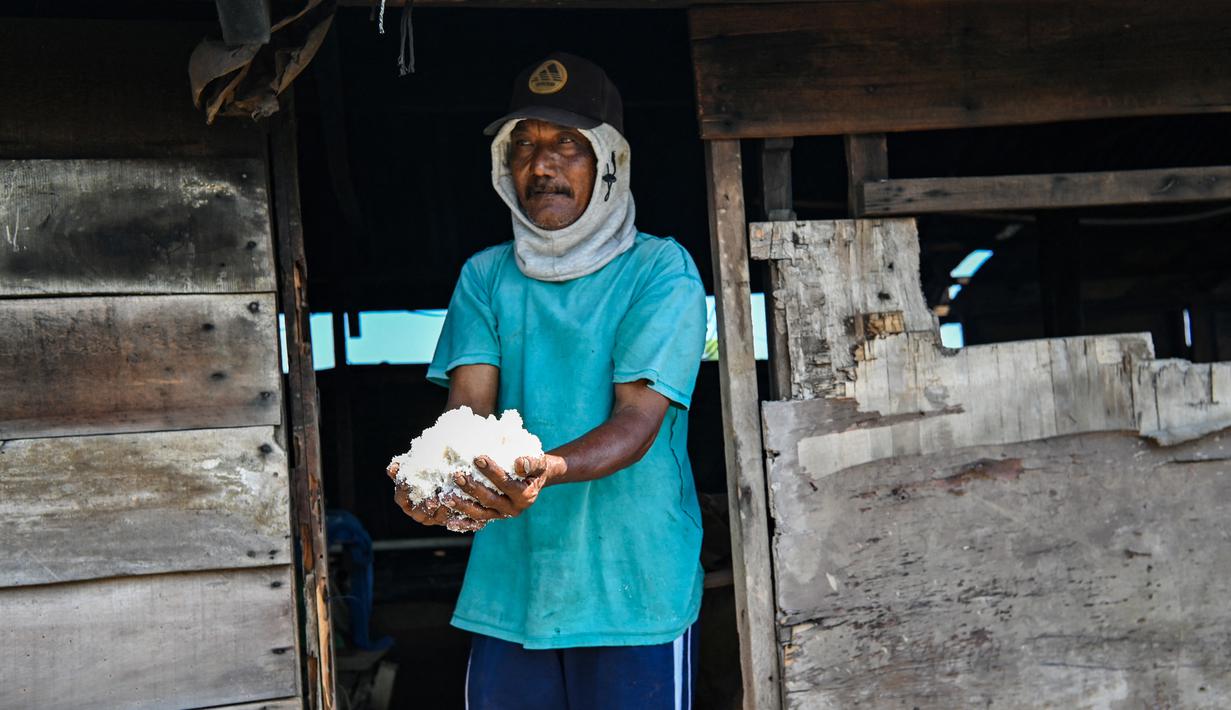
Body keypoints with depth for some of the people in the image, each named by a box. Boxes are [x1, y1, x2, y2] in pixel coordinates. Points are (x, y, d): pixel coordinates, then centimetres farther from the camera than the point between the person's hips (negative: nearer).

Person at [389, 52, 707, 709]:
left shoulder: (660, 270, -3)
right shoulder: (485, 276, 9)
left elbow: (638, 418, -14)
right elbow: (468, 403, -3)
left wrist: (544, 470, -34)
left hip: (634, 590, -3)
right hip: (507, 588, 3)